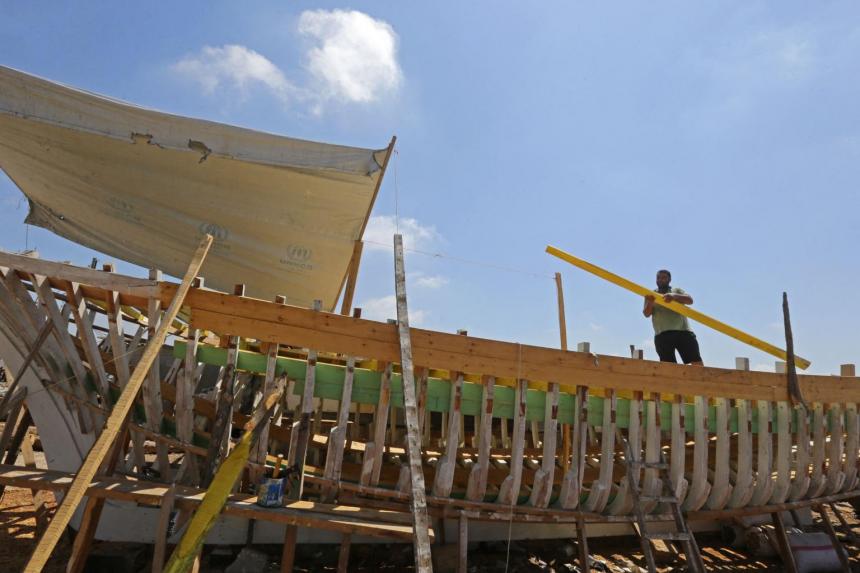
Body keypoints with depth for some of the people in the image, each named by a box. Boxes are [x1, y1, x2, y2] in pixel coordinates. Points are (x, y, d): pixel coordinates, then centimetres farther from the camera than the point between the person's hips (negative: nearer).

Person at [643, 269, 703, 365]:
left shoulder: (677, 291, 21)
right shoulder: (651, 295, 17)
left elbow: (690, 300, 1)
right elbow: (646, 313, 3)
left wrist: (674, 296, -19)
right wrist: (650, 303, -21)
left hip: (683, 331, 1)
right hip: (662, 334, -1)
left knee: (697, 362, -5)